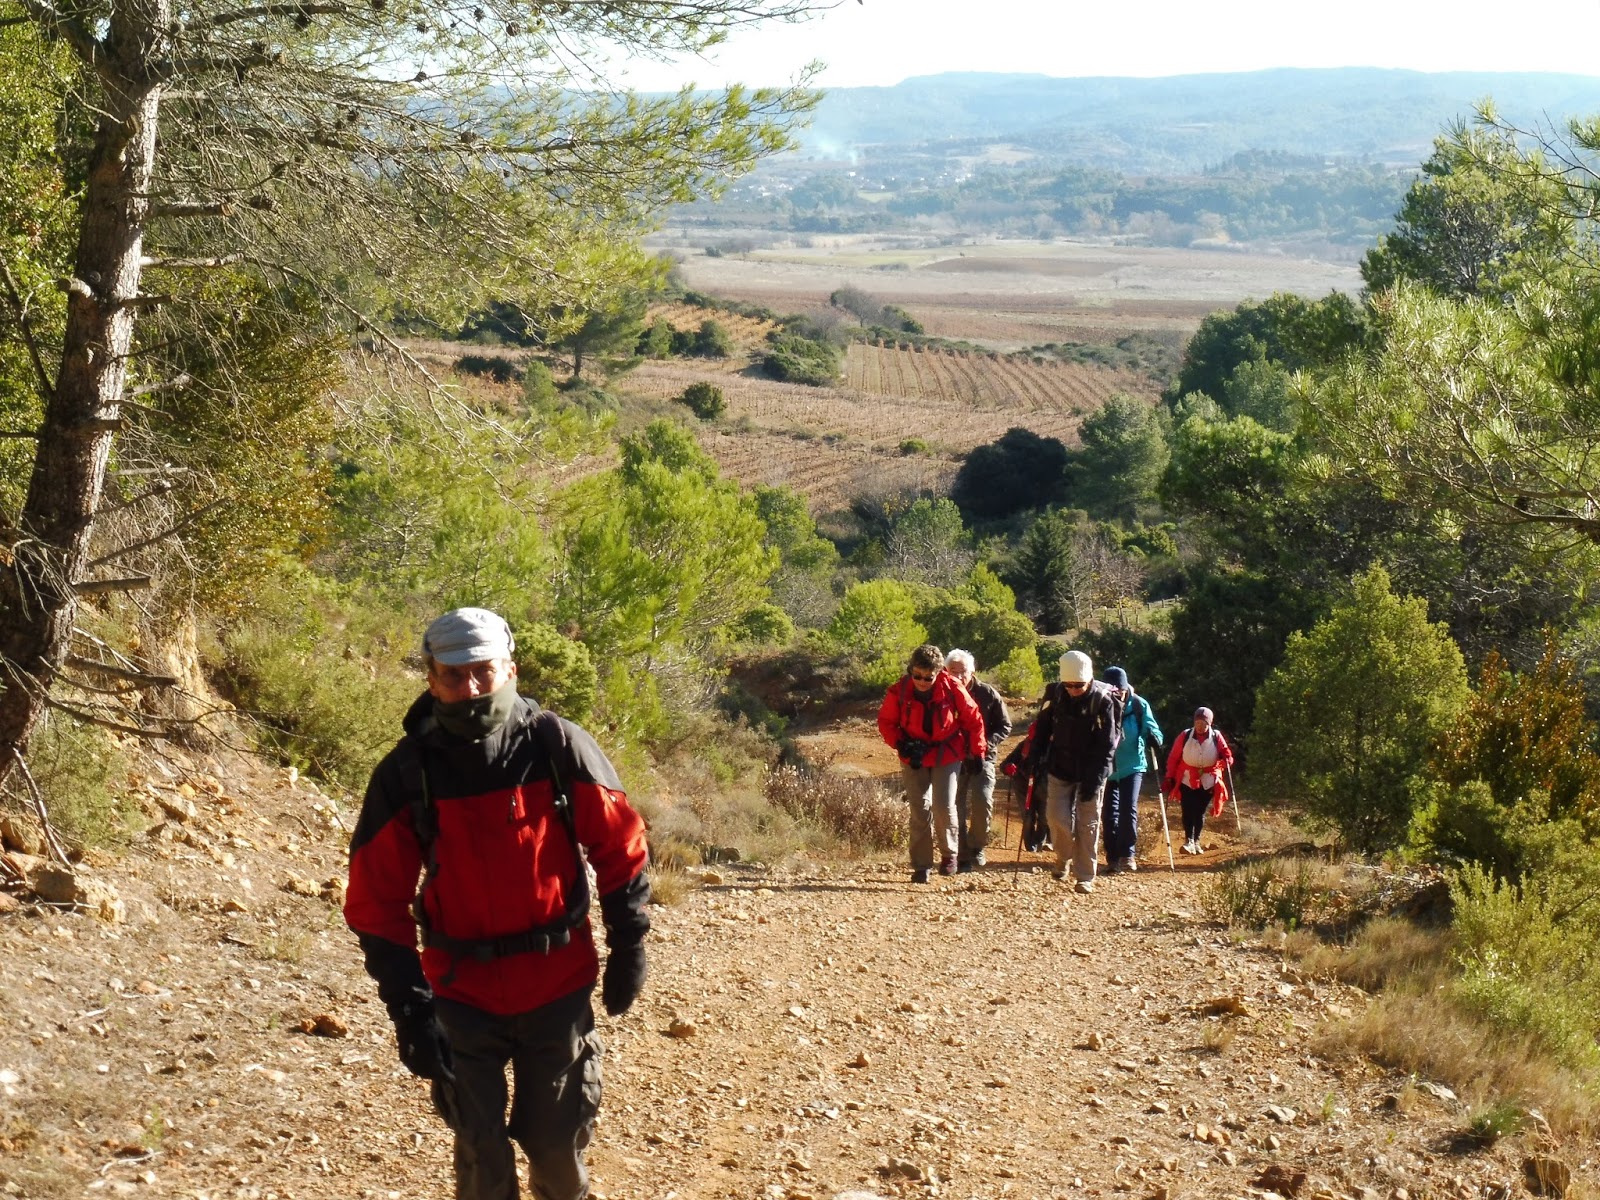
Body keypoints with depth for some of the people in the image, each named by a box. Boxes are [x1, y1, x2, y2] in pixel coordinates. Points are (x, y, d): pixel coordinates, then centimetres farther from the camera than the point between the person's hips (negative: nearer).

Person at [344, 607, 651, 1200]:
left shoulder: (558, 748, -10)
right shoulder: (406, 773, -10)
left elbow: (622, 848, 1)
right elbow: (376, 900, -6)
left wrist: (628, 949, 4)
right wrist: (407, 1004, -10)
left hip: (559, 986, 0)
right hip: (463, 995, 0)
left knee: (557, 1142, 12)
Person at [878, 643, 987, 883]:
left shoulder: (952, 689, -16)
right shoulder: (898, 692, -15)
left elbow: (973, 719, -3)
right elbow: (885, 721, 0)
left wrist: (977, 752, 1)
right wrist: (900, 743, -16)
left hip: (947, 755, -1)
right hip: (914, 758, 1)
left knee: (944, 806, -11)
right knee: (919, 810, 4)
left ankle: (949, 854, 13)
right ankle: (921, 866, 12)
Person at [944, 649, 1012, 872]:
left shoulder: (988, 694, -4)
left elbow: (1005, 727, 2)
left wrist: (985, 744, -13)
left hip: (982, 759, -1)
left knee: (982, 801, -17)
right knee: (957, 807, 0)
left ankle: (977, 846, 5)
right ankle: (962, 856, 9)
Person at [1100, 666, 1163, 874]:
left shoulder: (1139, 705, -8)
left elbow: (1152, 728, -4)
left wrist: (1153, 738, -26)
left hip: (1132, 765, -1)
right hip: (1105, 768, 1)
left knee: (1129, 809, -14)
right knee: (1109, 812, 4)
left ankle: (1128, 854, -7)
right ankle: (1113, 858, 12)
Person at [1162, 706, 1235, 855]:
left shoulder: (1216, 737, -4)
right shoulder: (1185, 736, -6)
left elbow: (1226, 754, -1)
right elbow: (1173, 758, -1)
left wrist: (1226, 760, -25)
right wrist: (1169, 778, -4)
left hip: (1208, 781, 1)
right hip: (1187, 780, -1)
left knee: (1200, 812, 6)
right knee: (1188, 810, -12)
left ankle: (1196, 841, 16)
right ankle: (1188, 841, -14)